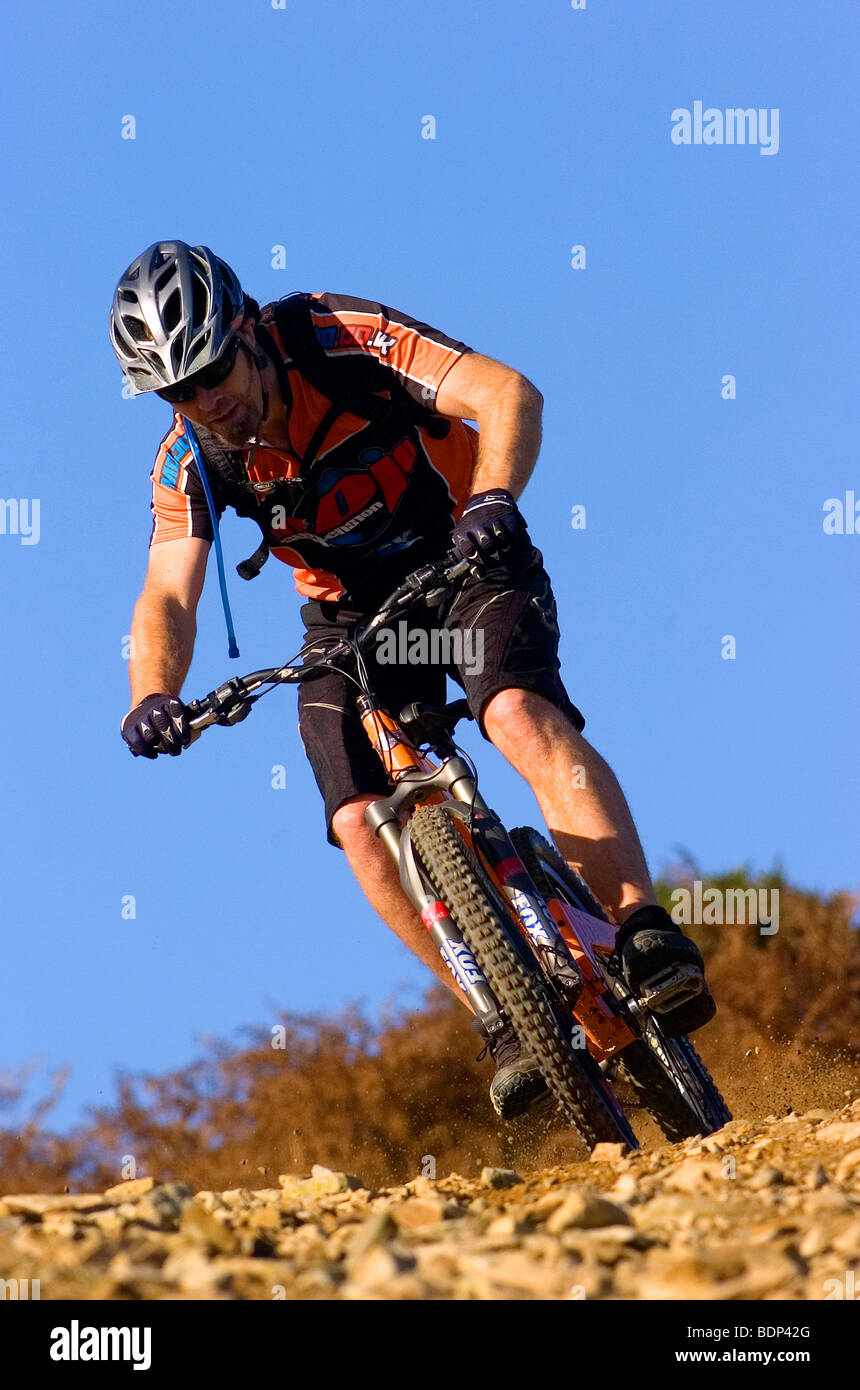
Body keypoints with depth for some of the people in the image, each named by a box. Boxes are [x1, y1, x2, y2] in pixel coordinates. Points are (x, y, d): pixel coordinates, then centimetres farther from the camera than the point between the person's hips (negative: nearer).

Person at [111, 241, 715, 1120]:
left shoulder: (346, 341, -22)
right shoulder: (190, 461, -11)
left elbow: (507, 394, -31)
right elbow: (167, 595, -19)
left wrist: (493, 498, -51)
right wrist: (154, 695, -40)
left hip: (465, 563, -4)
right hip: (351, 617, 4)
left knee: (524, 716, -33)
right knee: (360, 825, -17)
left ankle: (646, 934, -36)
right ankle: (511, 1023, -10)